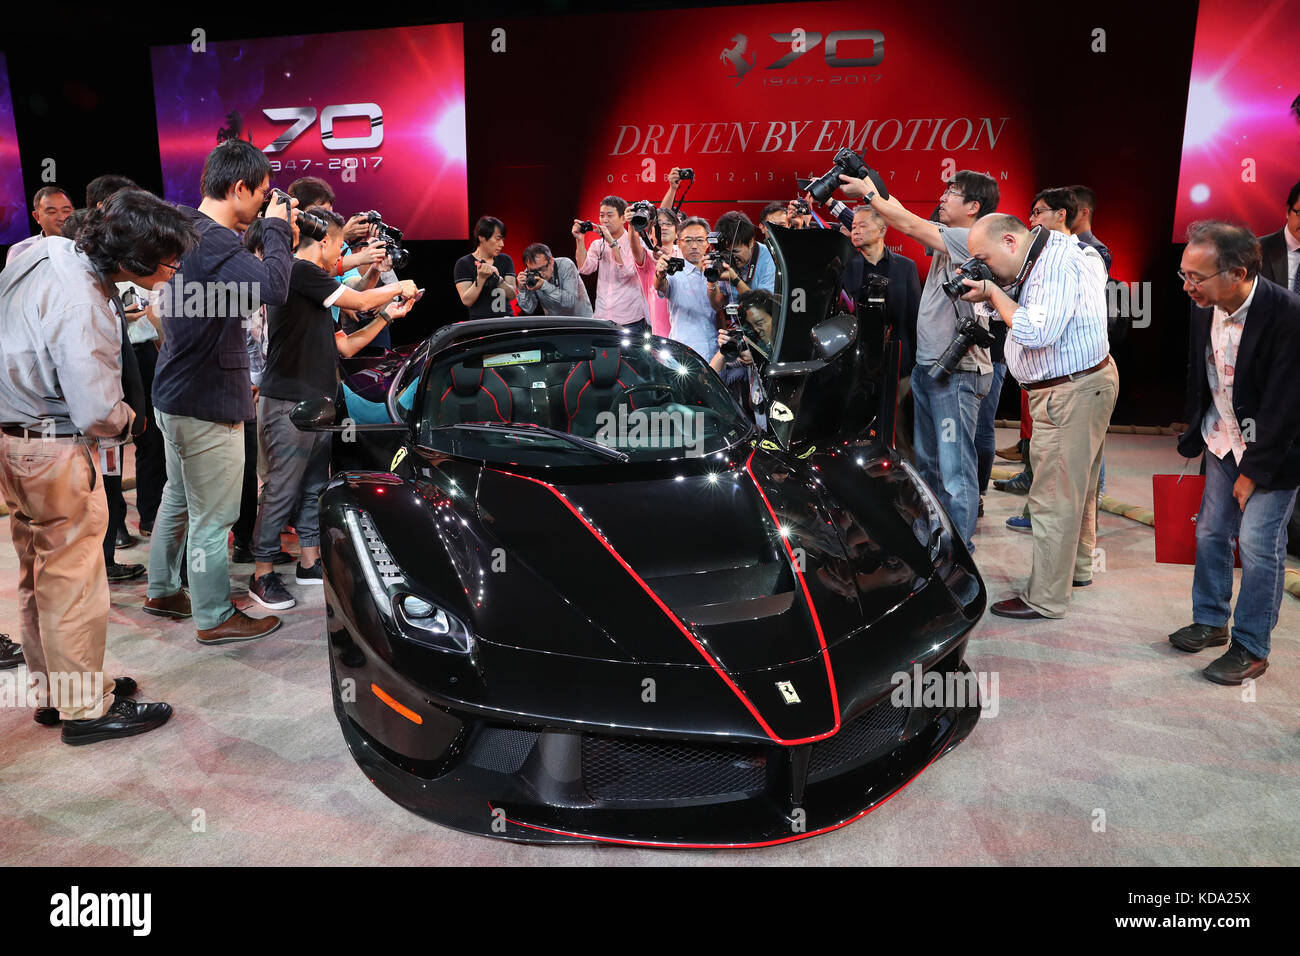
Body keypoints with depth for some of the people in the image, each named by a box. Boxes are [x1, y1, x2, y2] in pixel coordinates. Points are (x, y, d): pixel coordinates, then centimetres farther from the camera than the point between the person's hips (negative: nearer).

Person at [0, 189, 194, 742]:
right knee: (73, 578, 1)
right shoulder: (80, 303, -27)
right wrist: (127, 421, -5)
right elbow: (98, 410, -26)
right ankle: (86, 708, 14)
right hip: (54, 451, -10)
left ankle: (52, 692, 31)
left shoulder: (48, 254, 3)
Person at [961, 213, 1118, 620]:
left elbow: (1035, 333, -29)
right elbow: (1027, 319, 13)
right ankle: (1078, 566, 40)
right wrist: (993, 296, -3)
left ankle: (1045, 599, 4)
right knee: (1077, 485, 23)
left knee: (1053, 498, -5)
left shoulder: (1059, 265, -21)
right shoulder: (1044, 258, 11)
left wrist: (994, 294, -17)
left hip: (1072, 393, -11)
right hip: (1084, 384, 11)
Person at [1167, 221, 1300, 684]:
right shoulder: (1204, 310, -7)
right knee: (1211, 533, 11)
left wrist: (1254, 471, -16)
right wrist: (1194, 437, 7)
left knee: (1258, 544, -4)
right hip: (1223, 442, 6)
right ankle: (1210, 621, 28)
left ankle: (1252, 649, 10)